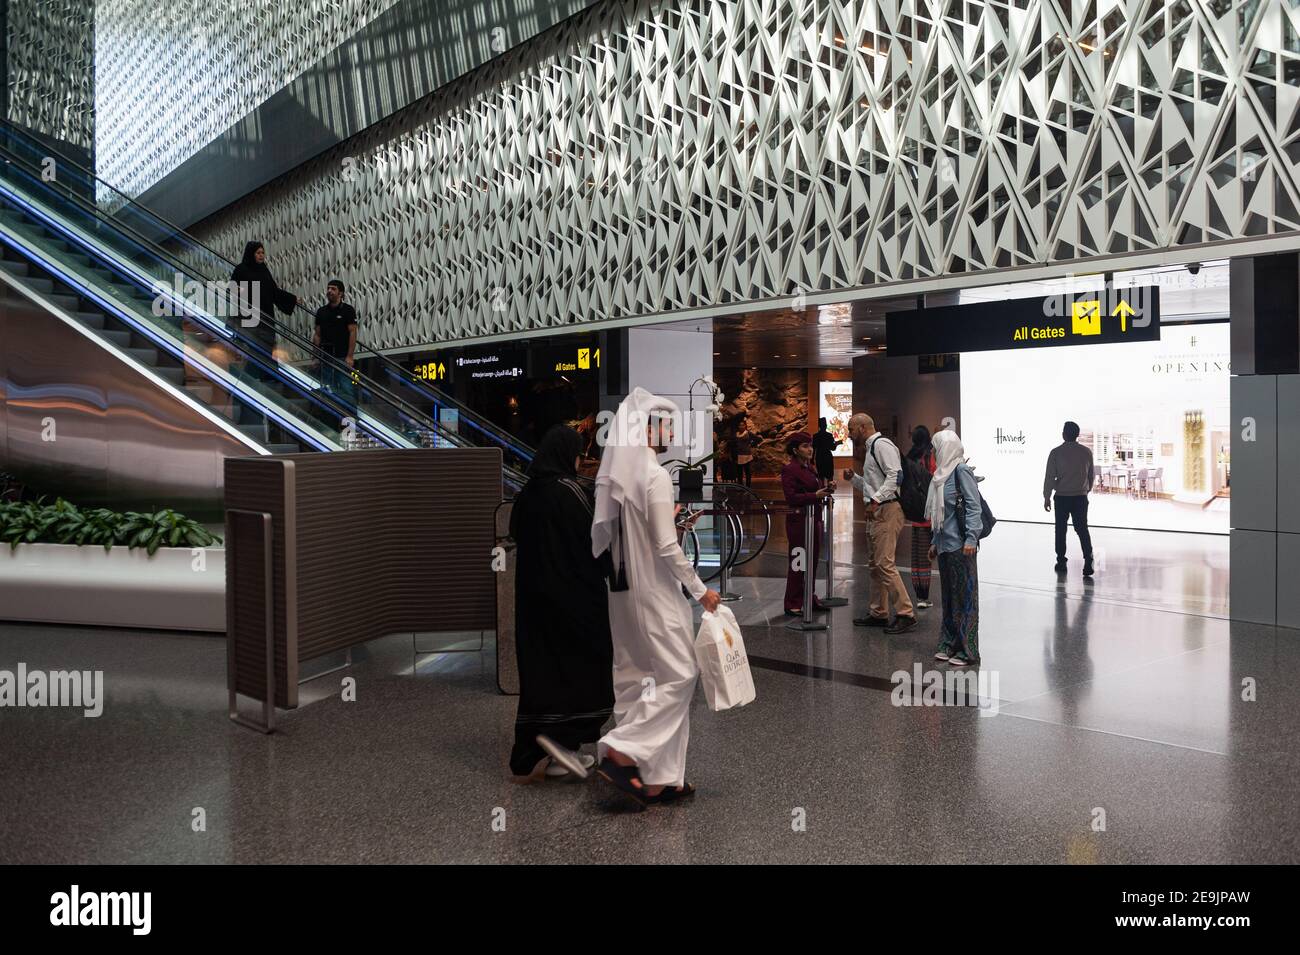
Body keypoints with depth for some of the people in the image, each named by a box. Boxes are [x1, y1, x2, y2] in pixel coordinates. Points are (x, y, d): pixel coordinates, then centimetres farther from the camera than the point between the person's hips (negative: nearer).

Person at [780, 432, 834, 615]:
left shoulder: (809, 467, 15)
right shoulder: (789, 470, -12)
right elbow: (791, 497, -19)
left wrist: (827, 489, 2)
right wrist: (815, 495, -24)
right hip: (799, 519, -8)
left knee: (812, 561, 13)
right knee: (798, 563, -4)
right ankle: (792, 605, 2)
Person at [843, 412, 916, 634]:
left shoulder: (881, 444, -10)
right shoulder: (871, 448, 21)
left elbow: (894, 476, -22)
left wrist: (875, 500, -25)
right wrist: (854, 478, 13)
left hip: (887, 510, -11)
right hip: (877, 512, 11)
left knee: (885, 563, -13)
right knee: (875, 564, 14)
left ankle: (906, 614, -9)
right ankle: (879, 614, 23)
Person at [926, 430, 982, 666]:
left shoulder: (962, 470, -9)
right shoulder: (944, 473, 15)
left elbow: (973, 506, -15)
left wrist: (971, 538, -22)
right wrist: (936, 543, 20)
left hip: (960, 544, -9)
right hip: (945, 544, 9)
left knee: (964, 594, -4)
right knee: (948, 594, 12)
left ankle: (968, 650, 1)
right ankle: (949, 644, 21)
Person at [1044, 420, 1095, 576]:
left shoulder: (1056, 452, -9)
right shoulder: (1087, 452, 1)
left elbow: (1049, 477, -8)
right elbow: (1091, 475, 10)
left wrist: (1046, 497, 0)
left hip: (1061, 497, -2)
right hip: (1081, 497, 2)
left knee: (1060, 529, 10)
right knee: (1082, 528, 4)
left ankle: (1061, 562, 15)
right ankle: (1088, 560, -11)